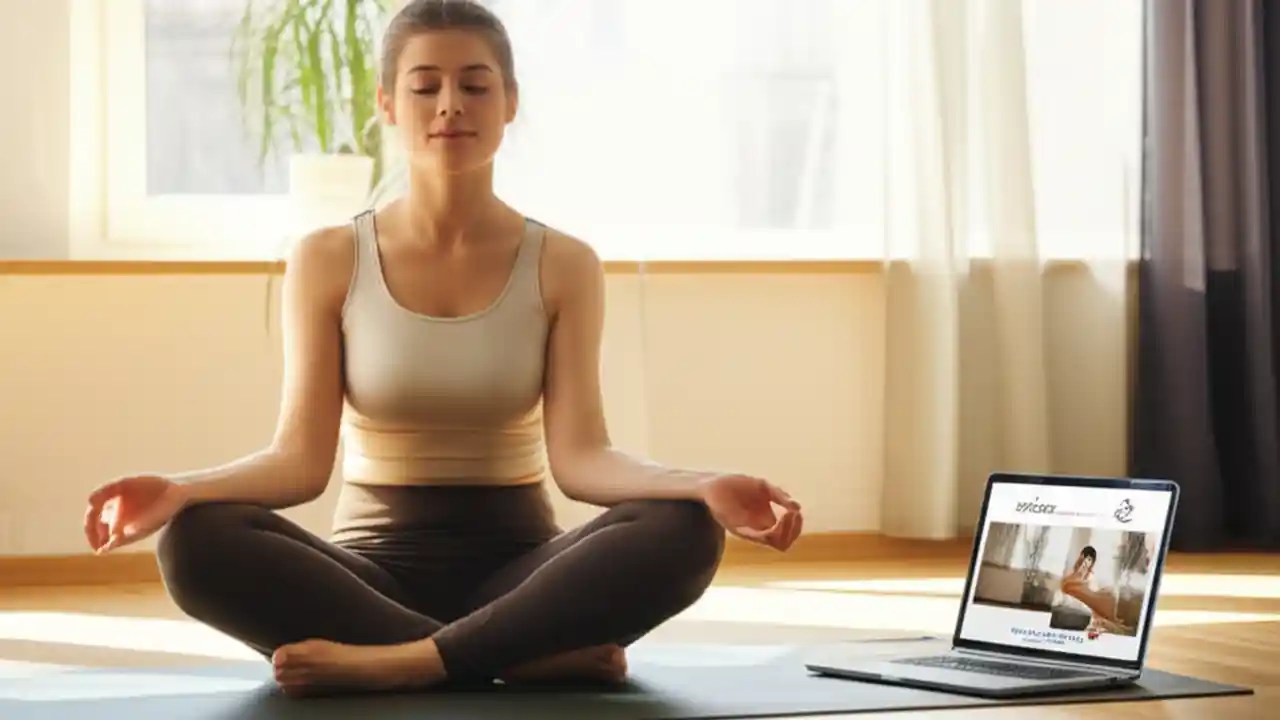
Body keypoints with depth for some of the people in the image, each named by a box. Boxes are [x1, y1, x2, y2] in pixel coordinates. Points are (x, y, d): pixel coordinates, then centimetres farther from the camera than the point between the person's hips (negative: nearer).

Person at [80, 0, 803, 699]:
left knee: (682, 530, -30)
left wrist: (704, 486, -30)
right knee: (198, 541, -31)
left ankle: (393, 664, -33)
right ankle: (543, 656, -30)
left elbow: (578, 454, -9)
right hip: (374, 572, 0)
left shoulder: (563, 265, 2)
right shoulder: (328, 261, 1)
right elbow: (301, 459, -6)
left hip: (517, 573, 0)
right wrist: (180, 489, -27)